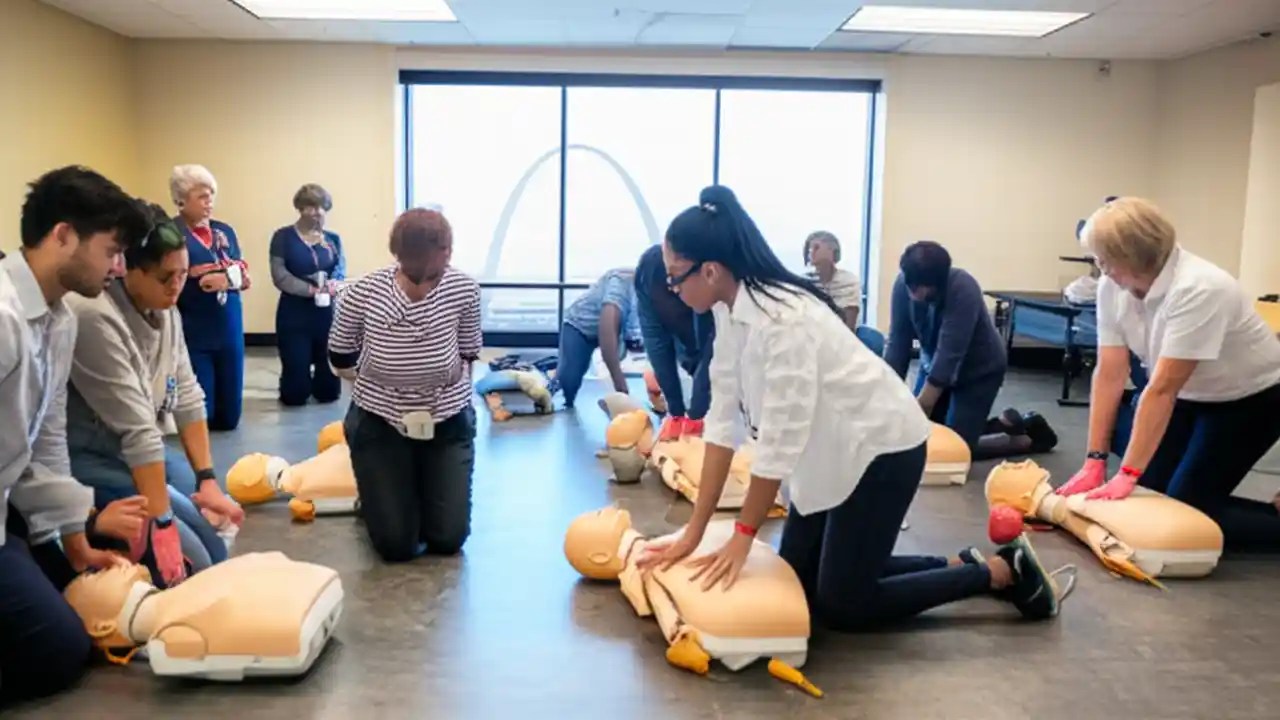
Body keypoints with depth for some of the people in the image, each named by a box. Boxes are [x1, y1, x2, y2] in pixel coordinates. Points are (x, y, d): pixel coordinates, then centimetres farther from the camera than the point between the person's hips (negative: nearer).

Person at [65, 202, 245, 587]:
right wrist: (162, 523, -24)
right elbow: (137, 429, -28)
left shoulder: (166, 311, 1)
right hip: (91, 459, -8)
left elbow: (186, 398, 2)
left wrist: (208, 480, -2)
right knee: (192, 560, -14)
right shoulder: (96, 317, -27)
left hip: (142, 453, 8)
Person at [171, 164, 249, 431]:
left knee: (229, 416, 9)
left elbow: (244, 276, 8)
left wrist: (228, 279, -10)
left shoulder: (225, 231, 13)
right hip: (192, 333, -5)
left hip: (229, 330, 6)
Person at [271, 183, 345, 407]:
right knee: (295, 396, 0)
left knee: (329, 393, 8)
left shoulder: (333, 239, 10)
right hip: (294, 314, -3)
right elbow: (280, 275, -11)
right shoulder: (283, 236, -2)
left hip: (328, 313, 3)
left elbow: (341, 271, 3)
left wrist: (334, 284, -20)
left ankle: (322, 387, 42)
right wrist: (311, 290, -22)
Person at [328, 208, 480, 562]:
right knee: (397, 546, -1)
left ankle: (423, 491, 35)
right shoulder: (363, 293, -19)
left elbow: (468, 355, 0)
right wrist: (382, 378, -1)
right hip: (380, 423, -1)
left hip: (448, 422, 1)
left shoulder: (464, 289, -17)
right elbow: (340, 359, -1)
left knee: (448, 539, 2)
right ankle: (379, 496, 33)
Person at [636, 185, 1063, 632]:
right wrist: (694, 531, -8)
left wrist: (743, 537, -17)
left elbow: (780, 439, -27)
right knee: (799, 581, 12)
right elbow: (722, 419, -6)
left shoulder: (783, 319, -31)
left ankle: (1002, 572, 13)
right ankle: (959, 566, 24)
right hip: (833, 450, 9)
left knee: (840, 604, -2)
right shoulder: (731, 310, -4)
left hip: (881, 446, -8)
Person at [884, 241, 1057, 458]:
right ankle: (1004, 424, 22)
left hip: (979, 370, -5)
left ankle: (1029, 437, 16)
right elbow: (897, 343, -18)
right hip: (934, 364, 6)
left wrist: (918, 412, -36)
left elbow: (949, 353, -35)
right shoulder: (903, 285, -19)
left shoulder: (963, 290, -33)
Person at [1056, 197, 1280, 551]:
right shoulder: (1112, 287, -15)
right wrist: (1094, 463, -17)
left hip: (1247, 399, -7)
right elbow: (1109, 374, -15)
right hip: (1187, 394, 7)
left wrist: (1126, 475, -33)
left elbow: (1162, 388, -35)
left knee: (1187, 507, -13)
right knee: (1146, 494, 0)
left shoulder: (1198, 289, -34)